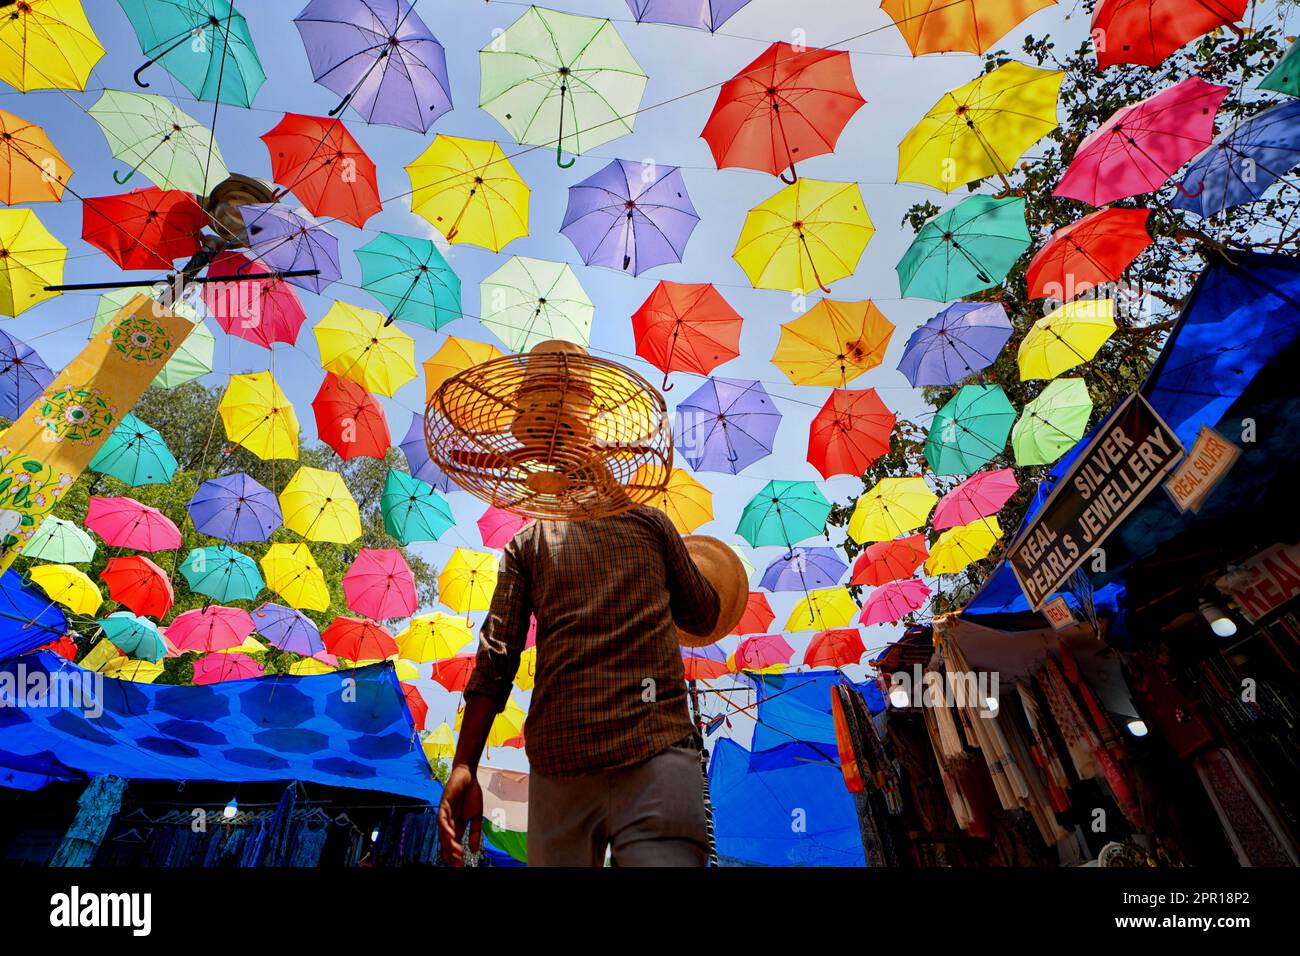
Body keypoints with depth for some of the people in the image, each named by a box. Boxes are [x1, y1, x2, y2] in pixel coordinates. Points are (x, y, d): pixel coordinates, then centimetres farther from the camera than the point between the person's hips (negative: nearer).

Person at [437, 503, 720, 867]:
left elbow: (495, 655, 3)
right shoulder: (650, 520, 12)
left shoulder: (527, 540, 14)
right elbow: (702, 617, 19)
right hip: (656, 737, -2)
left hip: (559, 748, 3)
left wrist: (464, 765, 1)